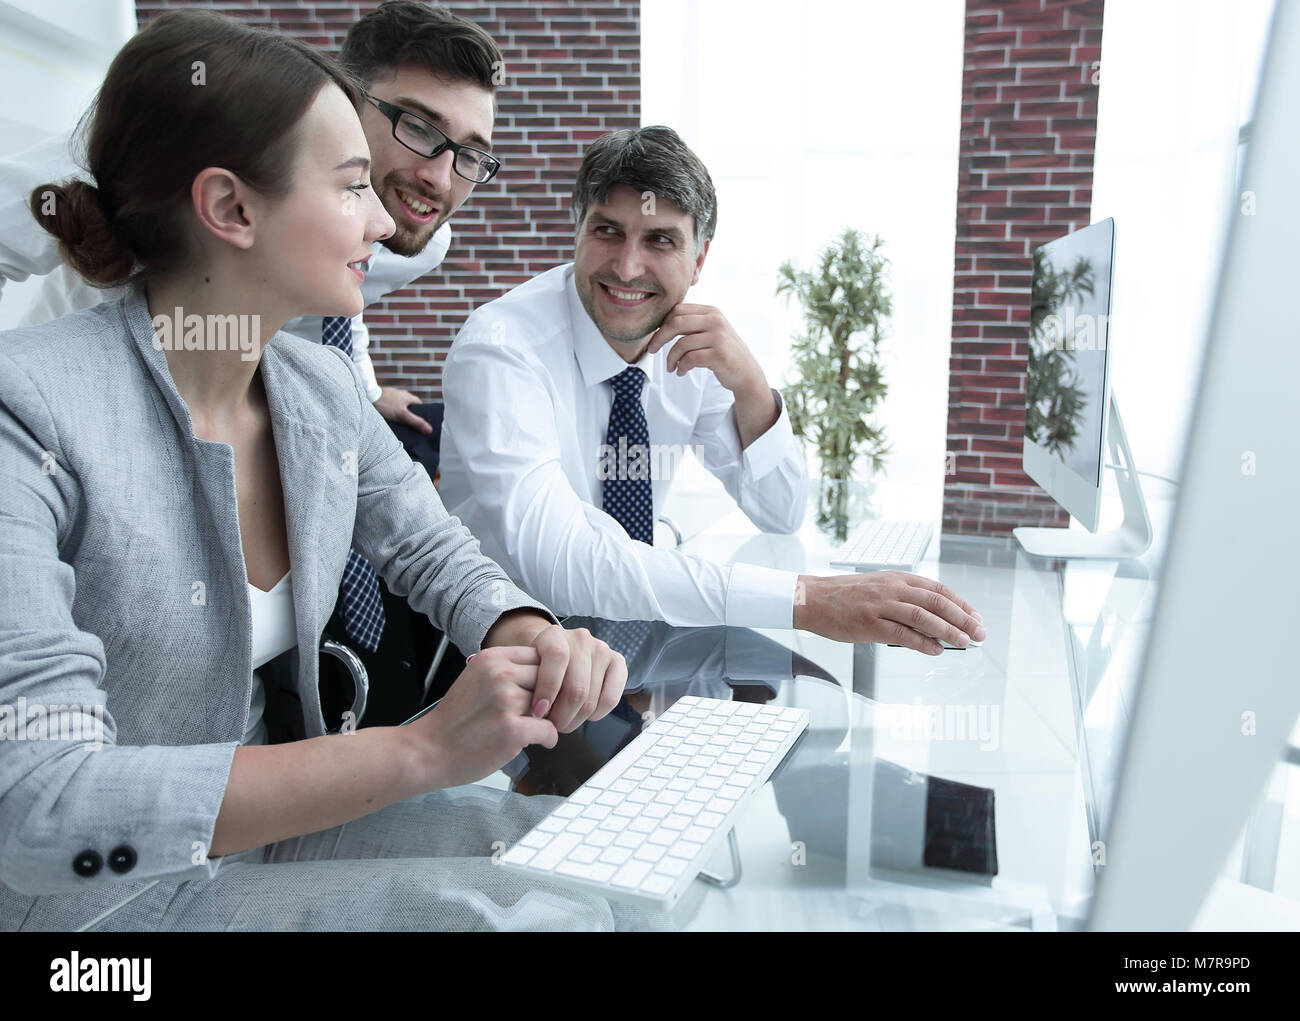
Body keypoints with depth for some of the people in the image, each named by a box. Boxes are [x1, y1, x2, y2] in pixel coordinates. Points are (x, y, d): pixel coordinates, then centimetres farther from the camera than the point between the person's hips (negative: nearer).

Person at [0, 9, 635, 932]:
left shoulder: (327, 388, -1)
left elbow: (436, 553, 9)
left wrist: (534, 638, -15)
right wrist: (422, 749, -32)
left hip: (273, 817, 6)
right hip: (94, 888, -6)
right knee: (520, 913, -20)